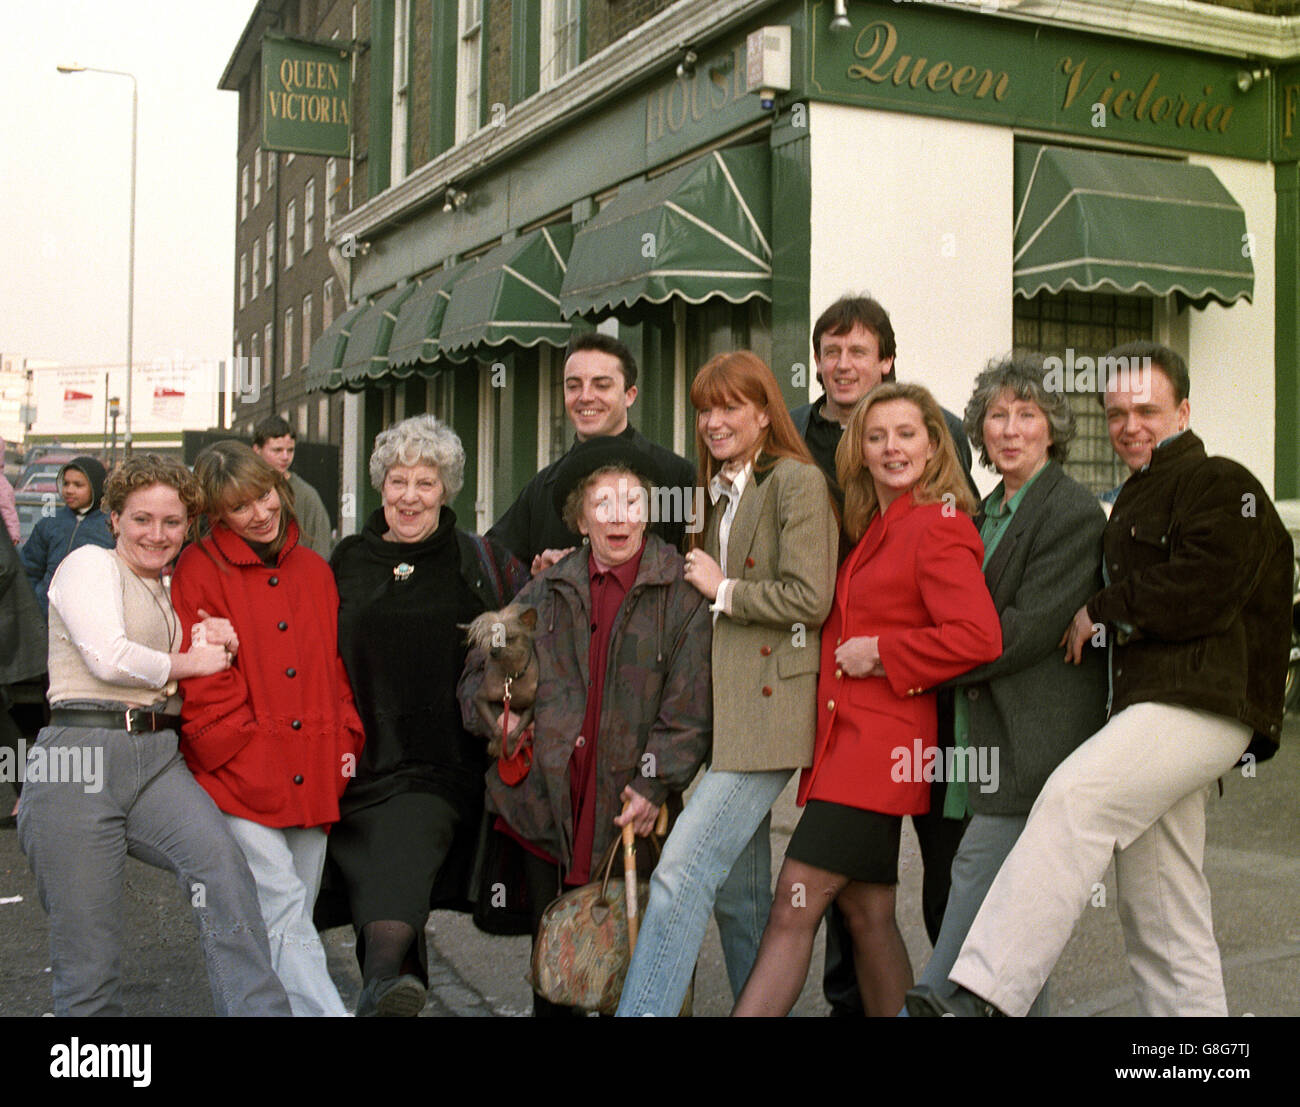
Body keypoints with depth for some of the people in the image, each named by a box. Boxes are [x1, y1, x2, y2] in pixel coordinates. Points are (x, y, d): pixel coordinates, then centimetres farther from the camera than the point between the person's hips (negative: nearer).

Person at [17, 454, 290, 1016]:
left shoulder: (172, 591, 24)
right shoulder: (89, 564, 4)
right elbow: (109, 657, -11)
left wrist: (216, 643, 9)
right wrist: (190, 662, 3)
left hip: (157, 759, 5)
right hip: (79, 758, -5)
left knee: (220, 860, -26)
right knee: (88, 960, -4)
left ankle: (260, 1008, -31)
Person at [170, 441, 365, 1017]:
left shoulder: (313, 570, 15)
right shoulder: (199, 571, -1)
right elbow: (202, 679, -6)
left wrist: (346, 741, 8)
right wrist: (242, 752, -11)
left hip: (312, 777, 5)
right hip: (239, 778, -5)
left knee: (290, 925, 10)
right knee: (285, 910, -14)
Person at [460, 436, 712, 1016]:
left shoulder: (680, 591, -1)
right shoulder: (548, 589, 10)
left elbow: (690, 702, -5)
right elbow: (480, 670, 17)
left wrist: (654, 785, -11)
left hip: (628, 812, -3)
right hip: (545, 800, 3)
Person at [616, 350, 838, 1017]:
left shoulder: (798, 481, -7)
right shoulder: (721, 491, 20)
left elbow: (809, 598, -15)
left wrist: (723, 591, -8)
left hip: (769, 708, -9)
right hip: (726, 709, 9)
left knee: (681, 869, -15)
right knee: (736, 892, 13)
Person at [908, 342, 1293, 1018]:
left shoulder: (1221, 485, -1)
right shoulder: (1133, 501, 28)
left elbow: (1202, 595, -15)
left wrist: (1103, 612, -5)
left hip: (1195, 703, -10)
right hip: (1148, 708, 10)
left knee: (1073, 799, -29)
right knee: (1160, 918, 9)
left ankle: (983, 996, -36)